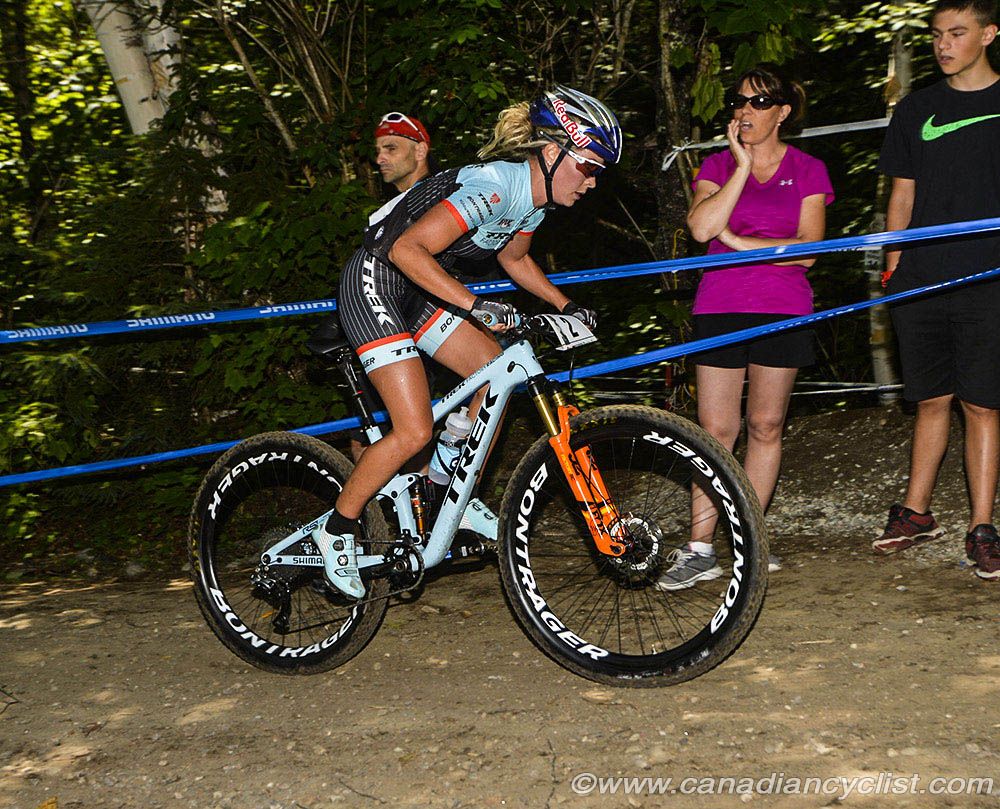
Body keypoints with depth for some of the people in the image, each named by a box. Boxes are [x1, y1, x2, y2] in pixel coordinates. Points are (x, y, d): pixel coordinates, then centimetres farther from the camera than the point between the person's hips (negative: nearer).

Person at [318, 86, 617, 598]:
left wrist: (566, 307, 12)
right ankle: (337, 530, 5)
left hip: (416, 290, 9)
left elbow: (513, 258, 21)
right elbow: (408, 250, -33)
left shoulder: (535, 196, 2)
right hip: (373, 283, -9)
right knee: (414, 432, -14)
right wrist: (476, 306, -36)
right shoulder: (493, 187, -27)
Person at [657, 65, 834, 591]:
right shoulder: (718, 166, 10)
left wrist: (740, 242, -10)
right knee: (715, 429, -2)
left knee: (765, 426, 5)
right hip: (720, 308, 0)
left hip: (783, 310, 0)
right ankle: (699, 550, 2)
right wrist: (742, 165, -8)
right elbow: (701, 227, -10)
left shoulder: (807, 171, 7)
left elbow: (807, 249, -4)